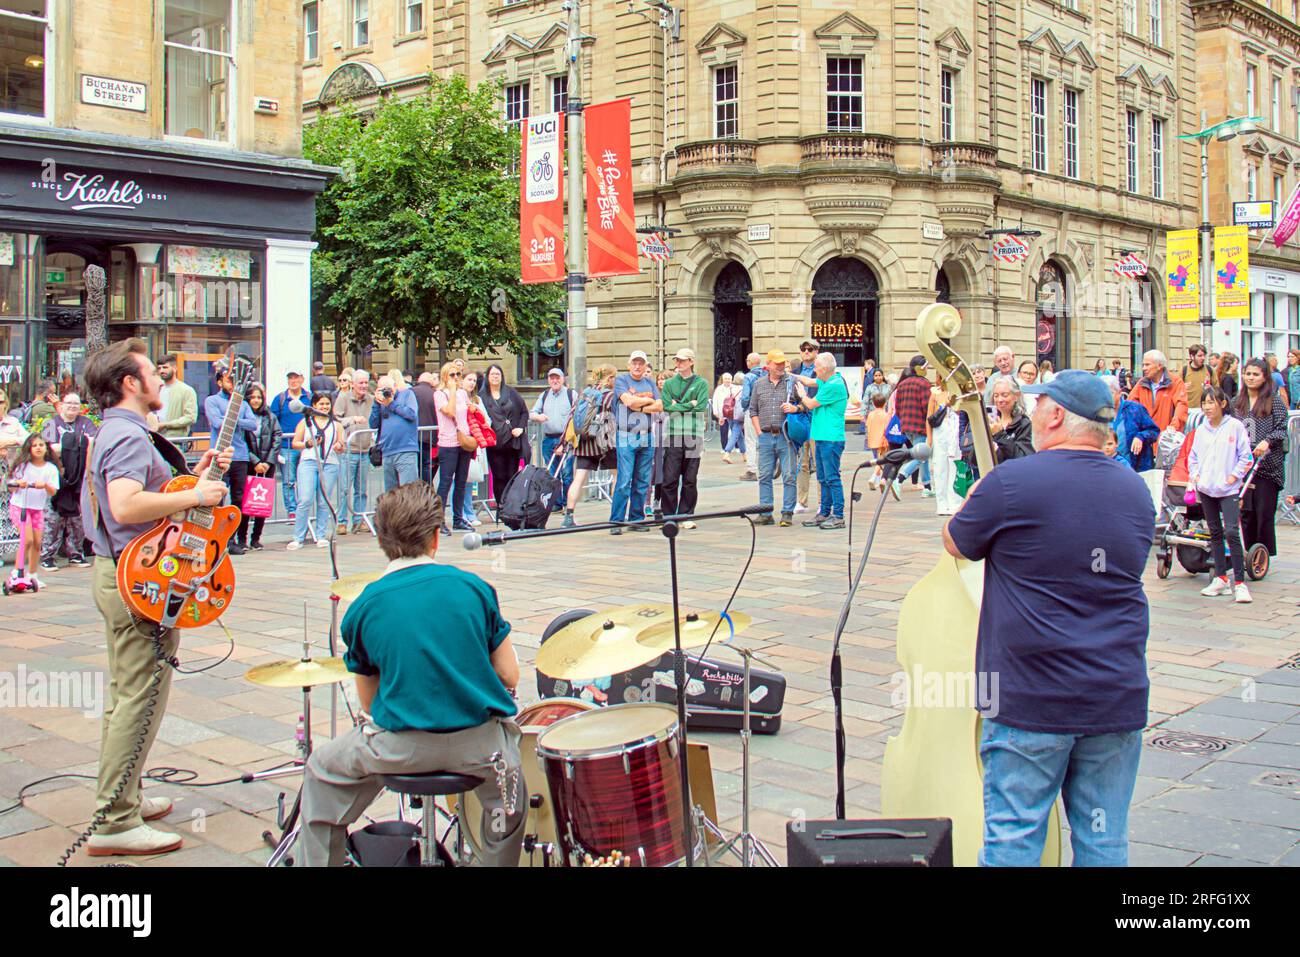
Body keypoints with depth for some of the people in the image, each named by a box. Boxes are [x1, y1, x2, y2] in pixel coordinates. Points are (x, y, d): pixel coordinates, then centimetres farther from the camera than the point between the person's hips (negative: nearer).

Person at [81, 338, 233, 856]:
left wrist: (198, 473, 11)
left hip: (117, 575, 11)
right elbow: (126, 506, -33)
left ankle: (120, 797, 29)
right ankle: (114, 823, -3)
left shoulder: (112, 433, 17)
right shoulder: (129, 436, -17)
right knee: (142, 698, -7)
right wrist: (195, 495, -24)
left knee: (125, 693, 18)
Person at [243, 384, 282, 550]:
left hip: (268, 465, 3)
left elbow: (277, 440, 5)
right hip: (248, 464, -3)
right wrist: (255, 462, -10)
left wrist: (268, 462, -5)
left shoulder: (270, 418, 10)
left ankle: (256, 537, 8)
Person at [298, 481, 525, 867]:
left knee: (321, 769, 26)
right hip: (480, 745, 1)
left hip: (401, 747, -1)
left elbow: (369, 701, 6)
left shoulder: (364, 607, -1)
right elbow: (510, 677, 1)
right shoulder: (474, 587, -1)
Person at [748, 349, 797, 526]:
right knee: (764, 476, 5)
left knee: (789, 476, -3)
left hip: (786, 437, -3)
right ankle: (765, 513, 11)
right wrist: (759, 431, 5)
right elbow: (753, 410, 15)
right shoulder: (759, 384, 13)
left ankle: (787, 513, 3)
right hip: (765, 436, 3)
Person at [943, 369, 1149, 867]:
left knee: (1012, 836, 5)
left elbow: (955, 543, 2)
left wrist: (978, 495, 23)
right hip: (1118, 702, 5)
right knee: (1104, 841, 12)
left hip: (1030, 700, -5)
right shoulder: (1136, 491, 5)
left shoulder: (1011, 482, -13)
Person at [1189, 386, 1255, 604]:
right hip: (1205, 488, 5)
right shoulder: (1201, 430, 9)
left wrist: (1234, 475, -9)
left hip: (1228, 488, -5)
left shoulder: (1235, 426, -4)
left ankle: (1239, 582, -11)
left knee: (1232, 532, -15)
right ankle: (1220, 578, 18)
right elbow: (1193, 457, 18)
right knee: (1215, 533, 10)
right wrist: (1194, 475, 3)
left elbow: (1245, 456, -2)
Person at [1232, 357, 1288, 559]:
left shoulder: (1275, 401, 0)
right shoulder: (1236, 402, 12)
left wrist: (1267, 441, -22)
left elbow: (1282, 429, -5)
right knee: (1246, 512, 2)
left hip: (1267, 465, -4)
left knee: (1265, 512, -3)